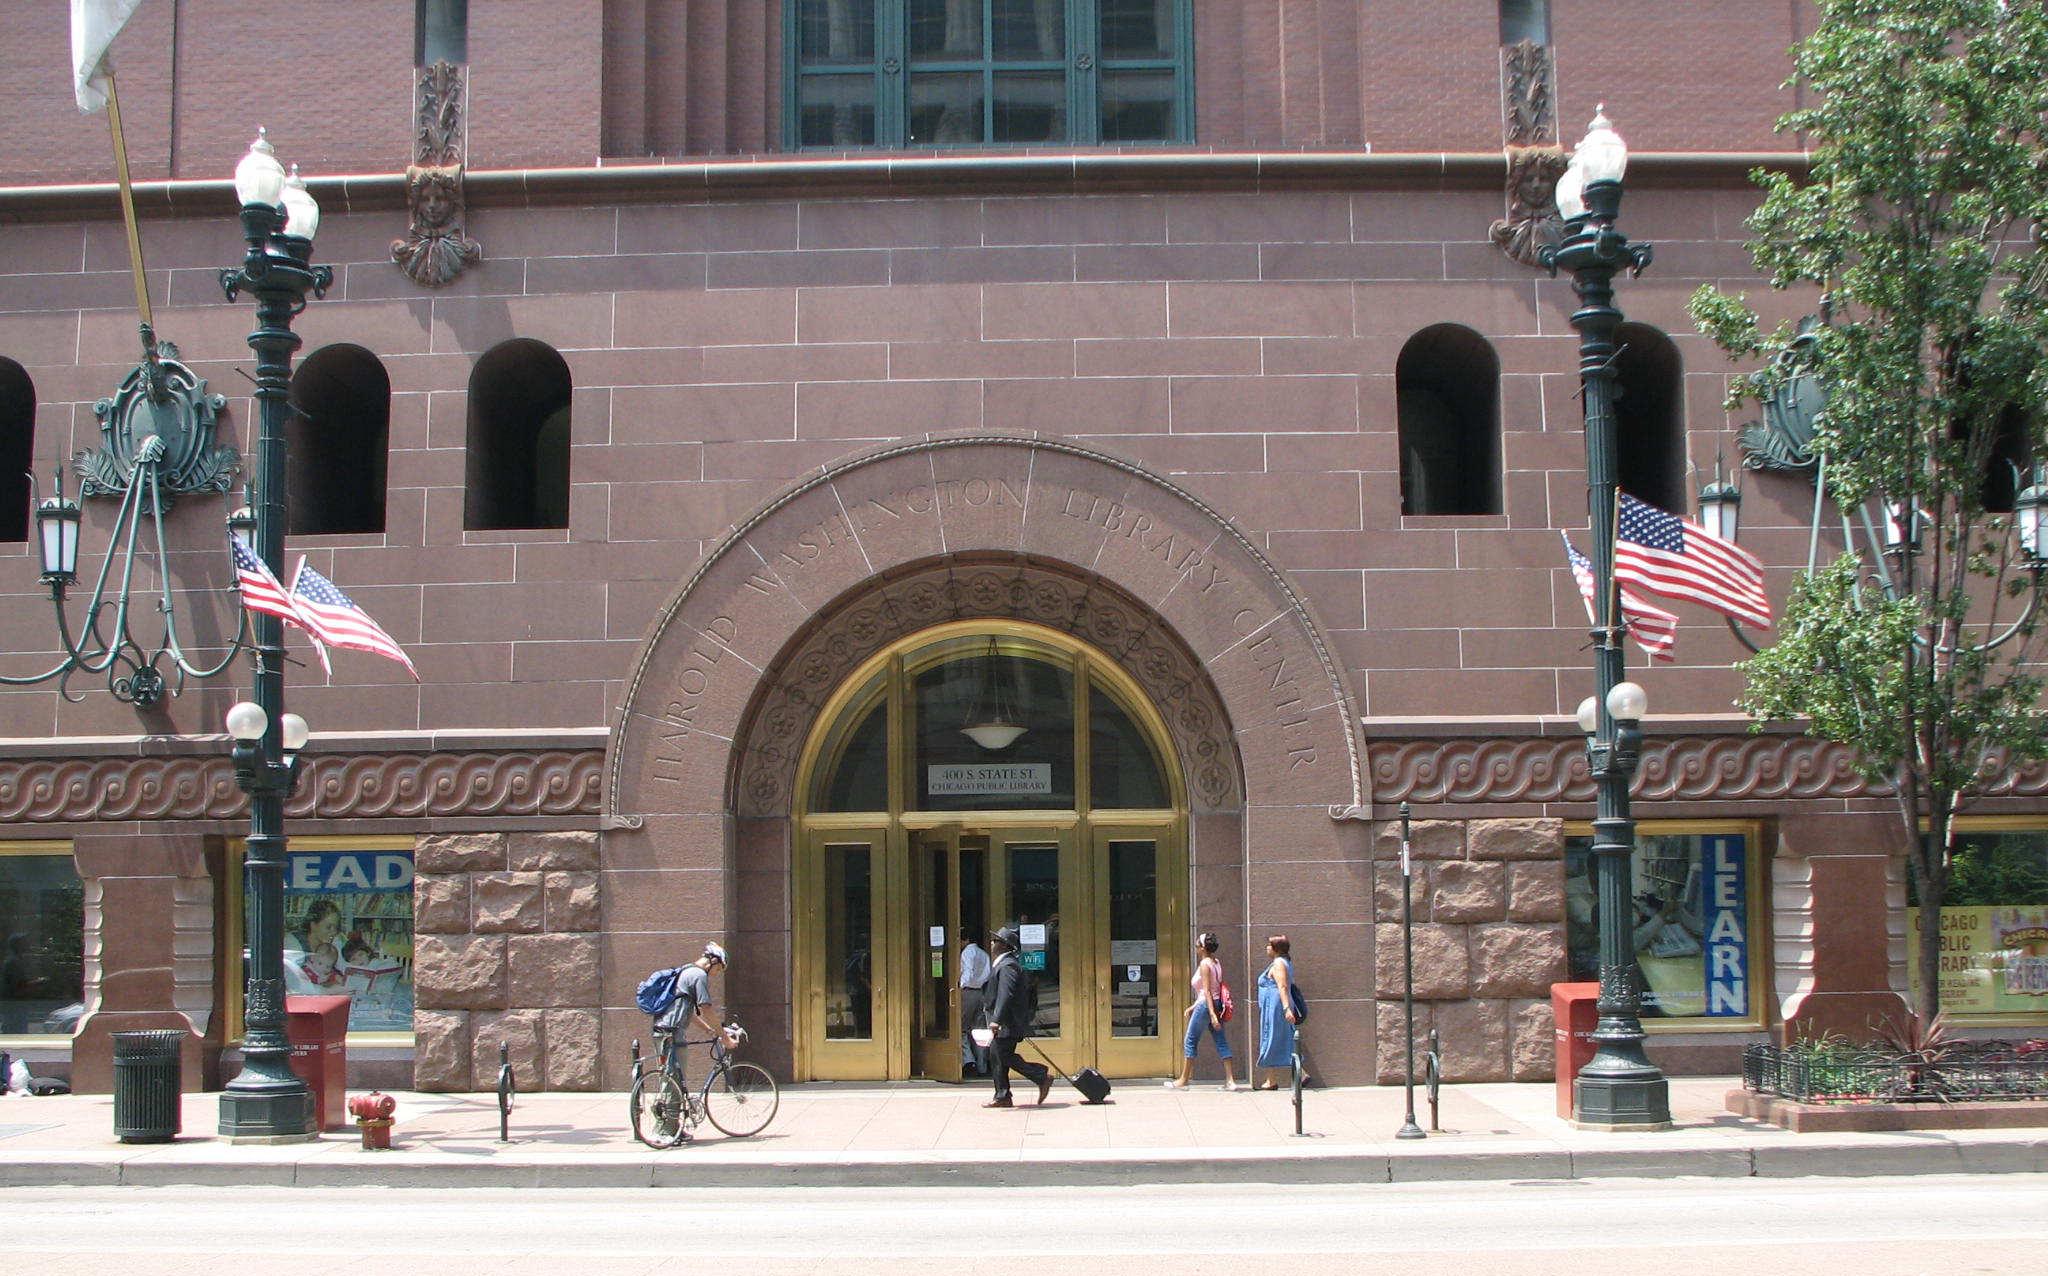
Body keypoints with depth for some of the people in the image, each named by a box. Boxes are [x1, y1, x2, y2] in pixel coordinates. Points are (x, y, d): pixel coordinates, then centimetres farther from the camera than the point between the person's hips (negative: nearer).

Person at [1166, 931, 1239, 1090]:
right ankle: (1230, 1080, 0)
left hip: (1205, 1005, -8)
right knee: (1221, 1042, 6)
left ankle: (1183, 1080, 9)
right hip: (1216, 1004, 8)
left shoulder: (1204, 964, -12)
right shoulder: (1216, 963, 13)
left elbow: (1207, 991, -18)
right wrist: (1193, 1007, 23)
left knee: (1190, 1041, 3)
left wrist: (1212, 1014, -23)